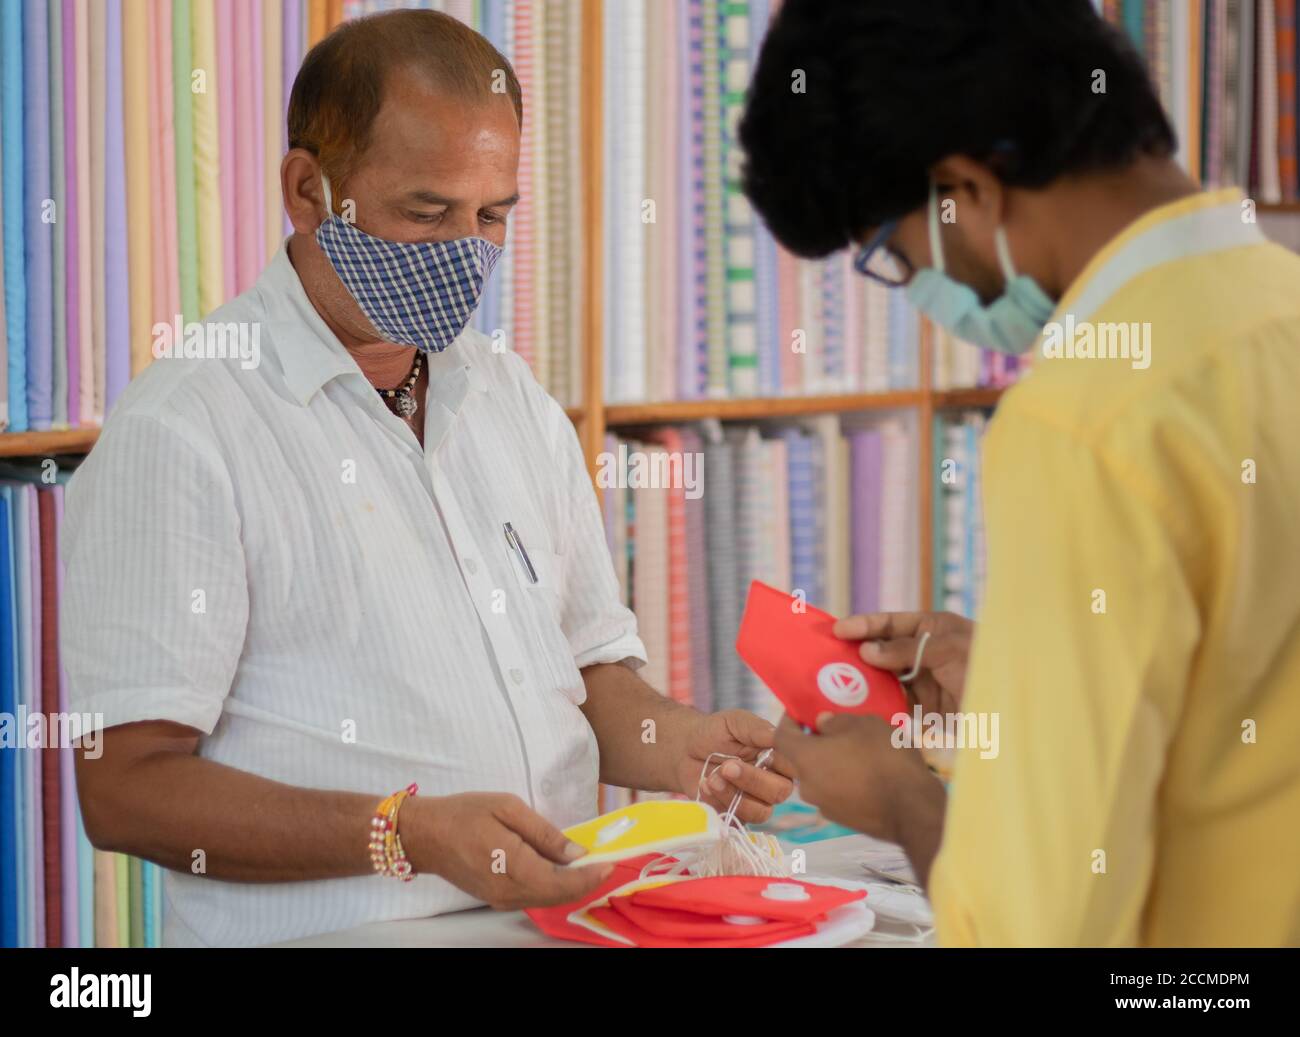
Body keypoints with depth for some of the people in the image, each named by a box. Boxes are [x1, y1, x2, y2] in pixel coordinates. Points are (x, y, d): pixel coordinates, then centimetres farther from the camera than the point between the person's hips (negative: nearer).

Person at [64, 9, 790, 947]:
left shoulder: (517, 402, 18)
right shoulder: (180, 434, -5)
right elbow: (126, 787, -10)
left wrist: (677, 745, 2)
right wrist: (408, 832, -20)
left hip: (555, 919, 6)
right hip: (328, 938, -5)